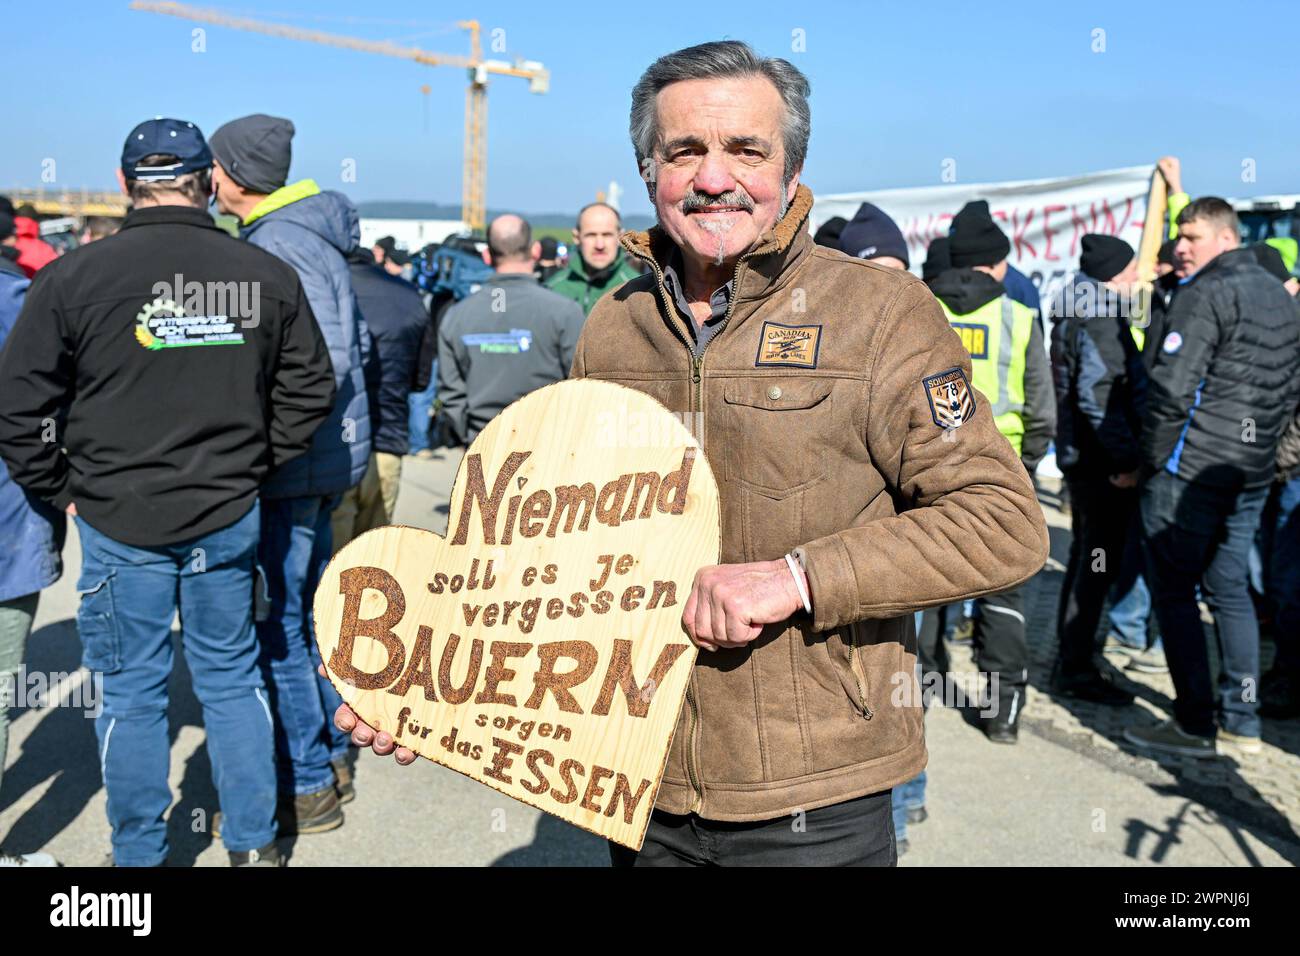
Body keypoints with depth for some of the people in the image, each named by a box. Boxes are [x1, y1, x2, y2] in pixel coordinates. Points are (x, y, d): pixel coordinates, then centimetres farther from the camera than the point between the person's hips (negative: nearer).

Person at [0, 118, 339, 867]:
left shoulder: (74, 277, -9)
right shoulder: (266, 275, -4)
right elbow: (311, 389, 4)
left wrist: (62, 490, 6)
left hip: (118, 521, -1)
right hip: (229, 516, 2)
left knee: (133, 690, 12)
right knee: (232, 676, 16)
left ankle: (141, 855, 24)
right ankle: (255, 846, 25)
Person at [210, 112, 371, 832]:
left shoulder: (280, 244, -17)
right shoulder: (308, 232, 13)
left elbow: (322, 364, -25)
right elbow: (353, 342, 18)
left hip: (290, 466, -10)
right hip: (327, 455, 10)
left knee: (274, 625, -2)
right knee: (309, 610, 17)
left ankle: (306, 787, 9)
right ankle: (329, 756, 29)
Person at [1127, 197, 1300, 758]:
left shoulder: (1206, 293, -12)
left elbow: (1171, 387, -20)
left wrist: (1152, 458, -9)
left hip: (1190, 469, -8)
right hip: (1252, 474, 9)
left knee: (1174, 593, 0)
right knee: (1229, 589, 16)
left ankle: (1194, 726, 4)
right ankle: (1242, 721, 20)